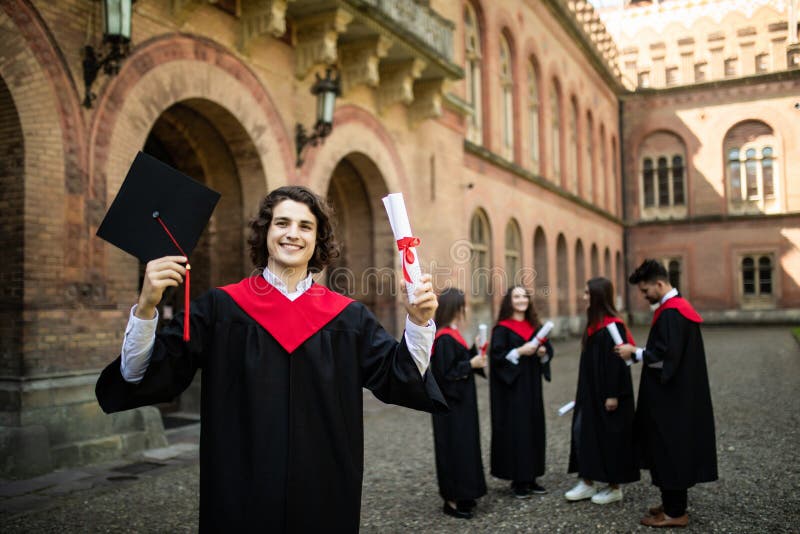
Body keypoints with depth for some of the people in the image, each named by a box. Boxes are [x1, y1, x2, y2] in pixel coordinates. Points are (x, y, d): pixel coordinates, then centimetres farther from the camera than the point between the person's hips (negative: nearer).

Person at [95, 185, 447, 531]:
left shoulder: (348, 316, 1)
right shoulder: (220, 308, -4)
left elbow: (398, 377, -4)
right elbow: (148, 375, -10)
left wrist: (419, 322, -19)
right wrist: (145, 308, -26)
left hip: (324, 491, 2)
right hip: (241, 490, -1)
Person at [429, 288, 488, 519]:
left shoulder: (452, 335, 9)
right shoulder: (444, 339, -20)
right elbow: (445, 373, -23)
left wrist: (474, 351, 7)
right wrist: (471, 364, -19)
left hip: (460, 402, 10)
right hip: (452, 405, -10)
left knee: (463, 446, 15)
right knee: (455, 448, -2)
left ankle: (460, 494, 26)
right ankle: (452, 500, 7)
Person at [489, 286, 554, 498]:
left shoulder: (534, 326, 12)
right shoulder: (502, 328, -7)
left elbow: (549, 349, 13)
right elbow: (496, 355, -15)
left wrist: (543, 352, -7)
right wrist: (520, 351, -22)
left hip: (532, 385, 6)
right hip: (511, 387, -6)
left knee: (534, 427, 8)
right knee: (515, 430, -5)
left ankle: (530, 477, 18)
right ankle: (517, 480, 3)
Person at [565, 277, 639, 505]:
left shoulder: (613, 326, -17)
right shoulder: (594, 324, 10)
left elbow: (617, 361, -20)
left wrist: (613, 394, -21)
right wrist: (584, 393, 19)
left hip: (606, 393, -9)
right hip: (590, 391, 9)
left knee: (609, 436, 2)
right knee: (581, 430, 9)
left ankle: (614, 487, 15)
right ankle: (587, 482, 17)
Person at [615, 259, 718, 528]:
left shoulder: (670, 313, -20)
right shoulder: (680, 307, 12)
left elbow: (665, 356, -24)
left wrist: (634, 353, -12)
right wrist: (639, 351, 12)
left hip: (670, 398, -10)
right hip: (682, 394, 10)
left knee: (669, 450, -1)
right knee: (676, 448, 16)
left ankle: (675, 511, 8)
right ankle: (674, 503, 26)